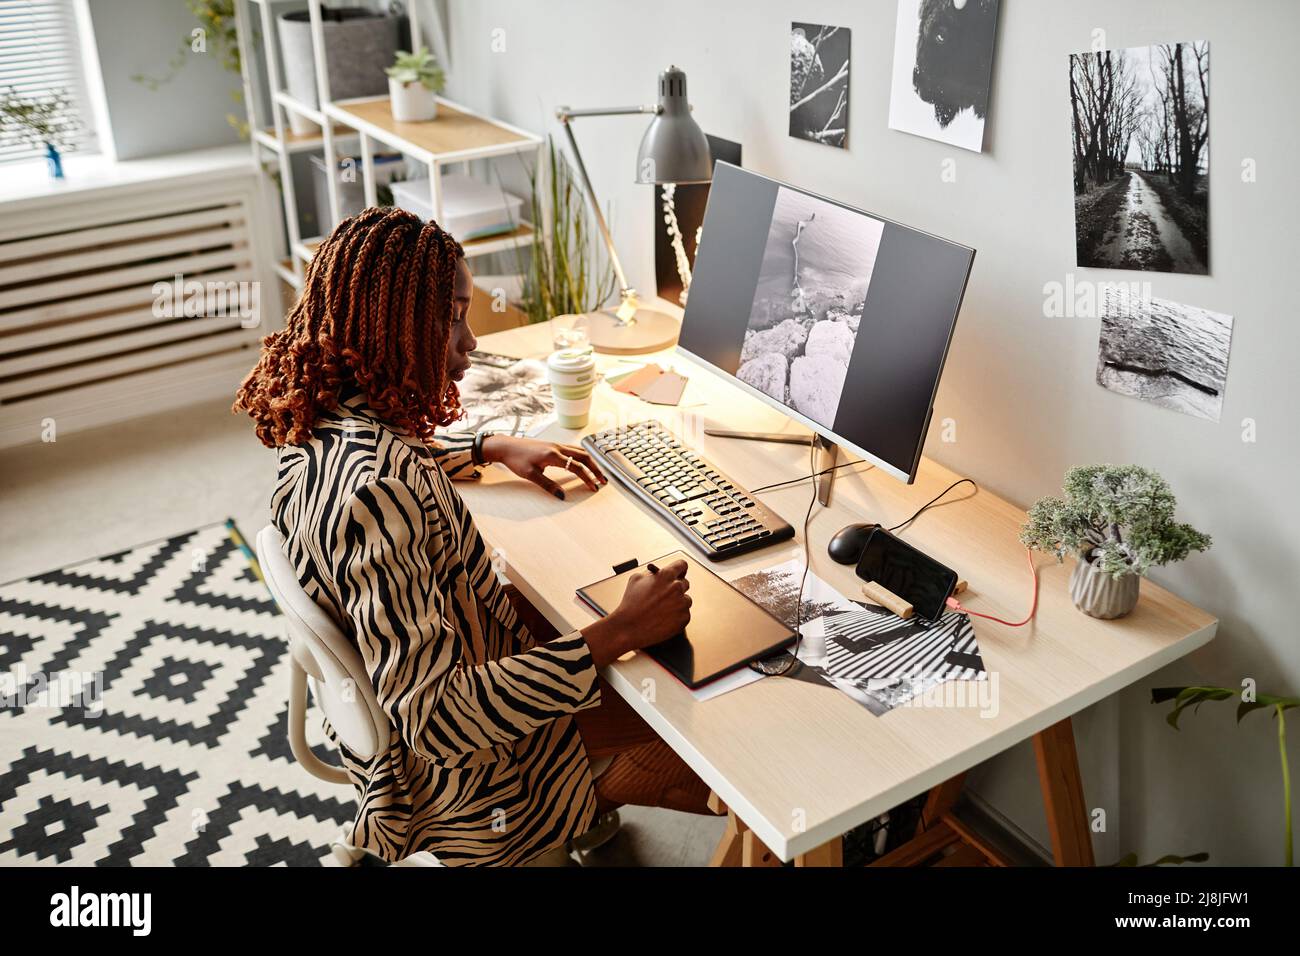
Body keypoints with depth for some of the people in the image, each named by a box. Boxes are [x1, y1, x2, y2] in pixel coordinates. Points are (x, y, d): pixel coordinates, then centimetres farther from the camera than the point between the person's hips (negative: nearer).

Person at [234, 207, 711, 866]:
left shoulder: (322, 420, -8)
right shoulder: (375, 490, -37)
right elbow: (432, 718, -37)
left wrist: (490, 449, 8)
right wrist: (619, 632, -35)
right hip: (460, 768, -9)